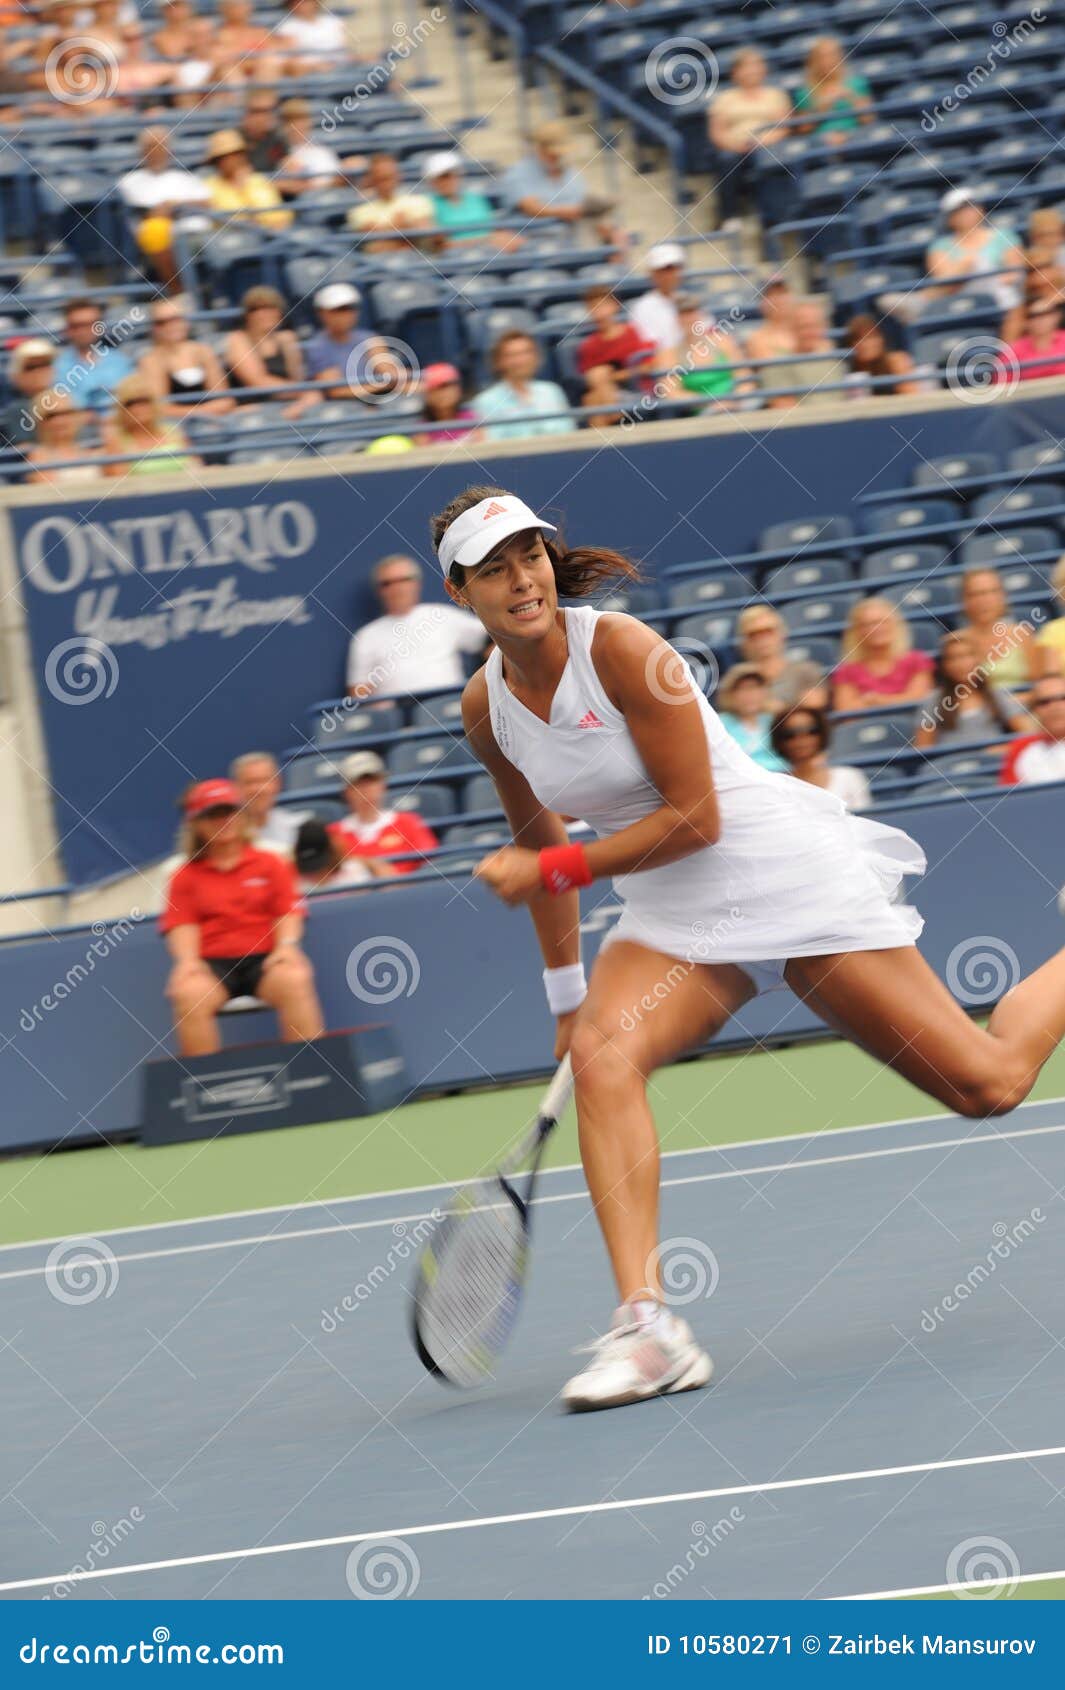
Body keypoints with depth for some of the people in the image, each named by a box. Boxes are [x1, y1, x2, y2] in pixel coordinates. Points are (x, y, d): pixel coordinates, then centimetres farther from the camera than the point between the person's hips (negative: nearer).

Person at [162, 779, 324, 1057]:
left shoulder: (270, 864, 16)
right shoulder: (185, 876, 16)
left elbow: (288, 912, 9)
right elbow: (182, 924, 5)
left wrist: (286, 944, -12)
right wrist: (187, 959, -15)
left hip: (264, 958, 0)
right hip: (212, 963, 0)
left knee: (295, 980, -34)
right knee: (189, 993, -35)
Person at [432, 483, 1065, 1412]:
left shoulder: (620, 648, -20)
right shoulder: (486, 707, -1)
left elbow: (694, 819, -19)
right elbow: (543, 845, 15)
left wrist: (549, 871, -19)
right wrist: (566, 990, 16)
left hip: (788, 874, -5)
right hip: (672, 917, 5)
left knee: (988, 1084, -2)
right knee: (601, 1053, -28)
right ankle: (648, 1327, -34)